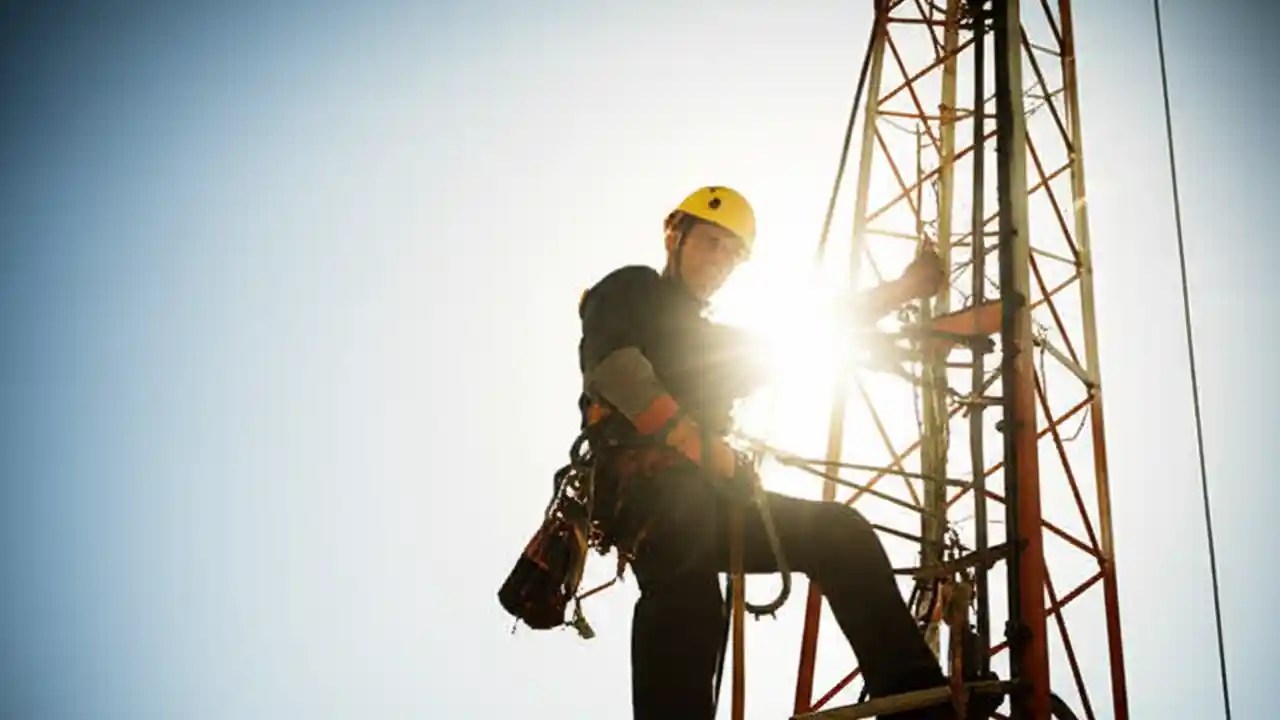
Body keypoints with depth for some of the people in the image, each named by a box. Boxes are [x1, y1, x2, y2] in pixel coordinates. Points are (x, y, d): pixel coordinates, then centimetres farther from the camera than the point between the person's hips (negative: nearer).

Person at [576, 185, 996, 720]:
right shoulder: (630, 290, 12)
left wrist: (901, 290, 16)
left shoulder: (719, 340, 34)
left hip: (706, 493, 8)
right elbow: (611, 366, -8)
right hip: (641, 482, -7)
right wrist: (698, 445, -15)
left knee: (838, 529, -8)